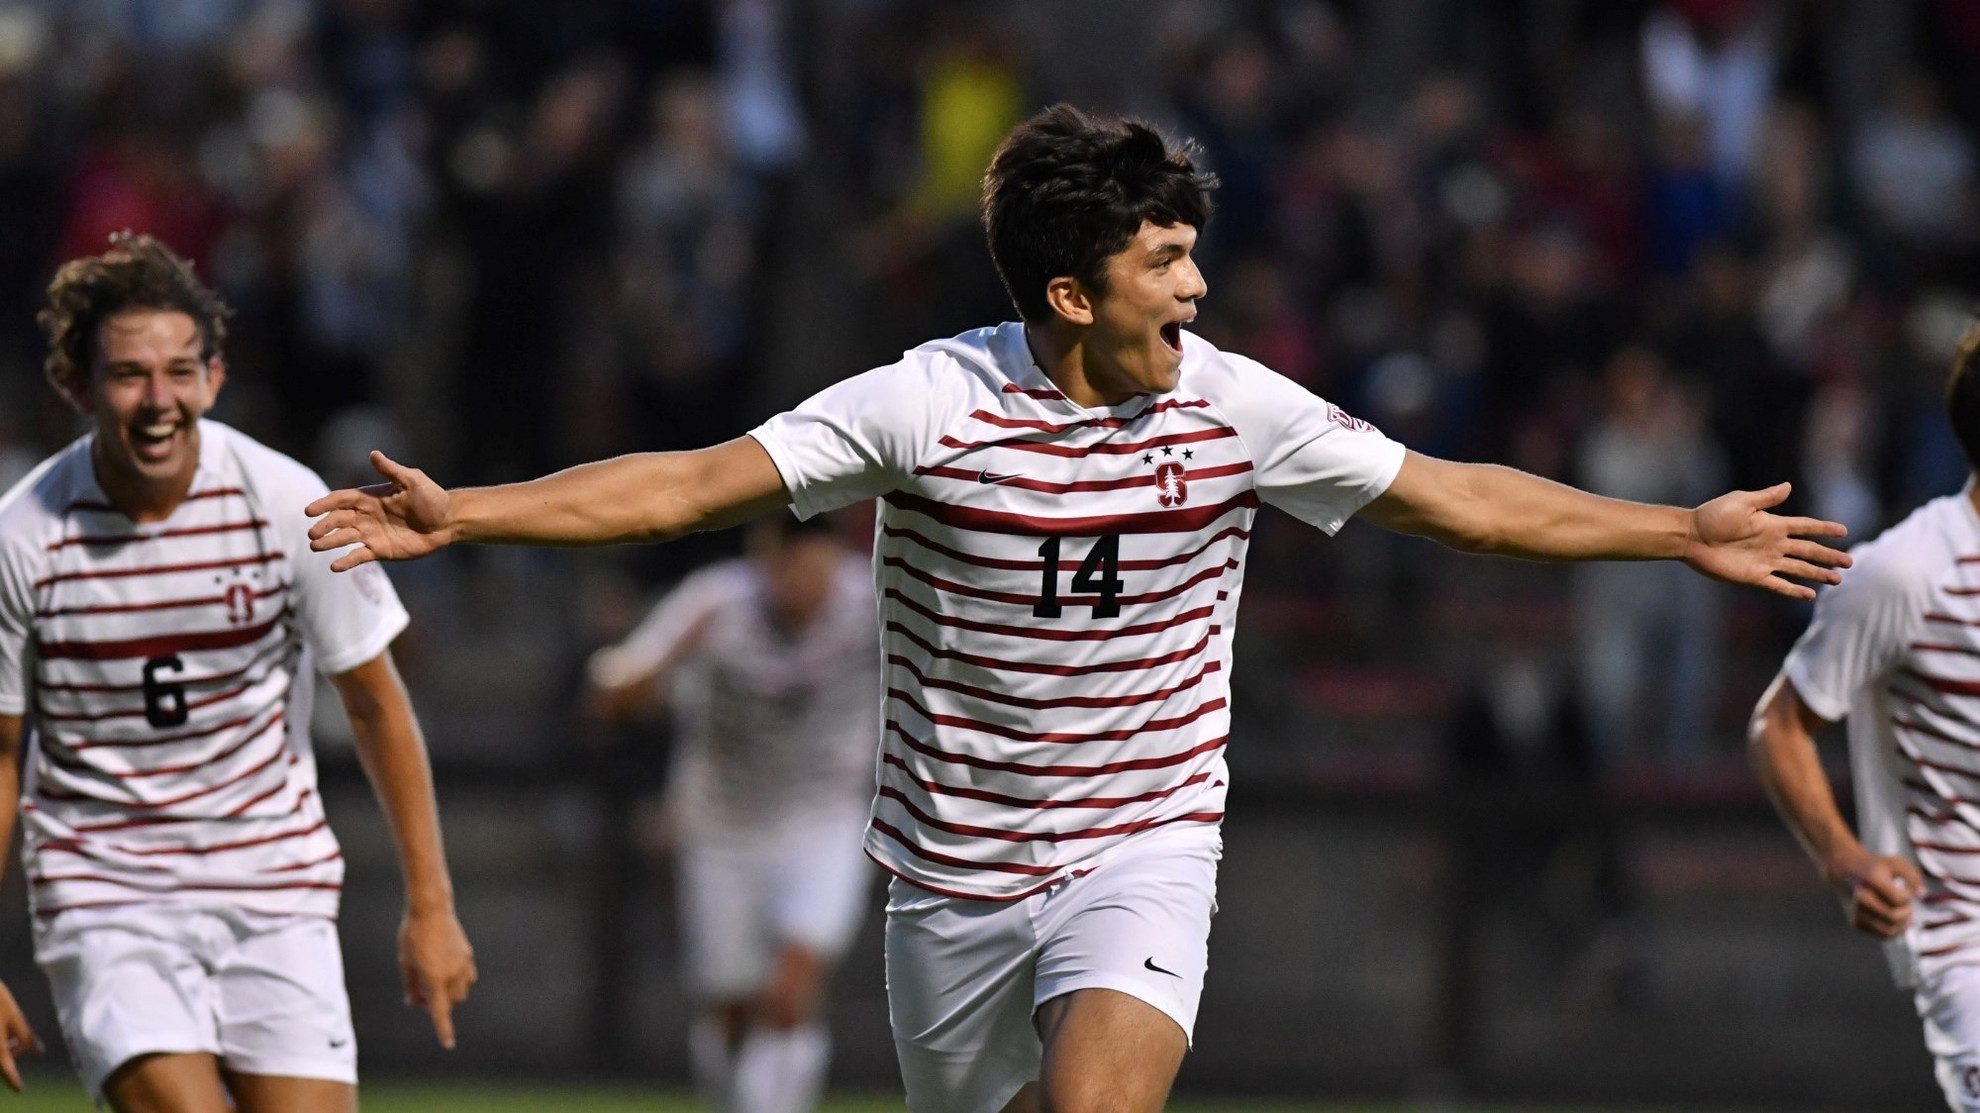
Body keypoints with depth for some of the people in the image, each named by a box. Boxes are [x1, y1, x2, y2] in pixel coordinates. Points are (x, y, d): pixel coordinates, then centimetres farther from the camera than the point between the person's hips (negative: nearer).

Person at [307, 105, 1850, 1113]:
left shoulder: (1233, 408, -5)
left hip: (1144, 851, 0)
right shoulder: (929, 406, -13)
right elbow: (699, 485, -13)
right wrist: (456, 516, -21)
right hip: (957, 869, 0)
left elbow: (1454, 498, 6)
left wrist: (1688, 533, 8)